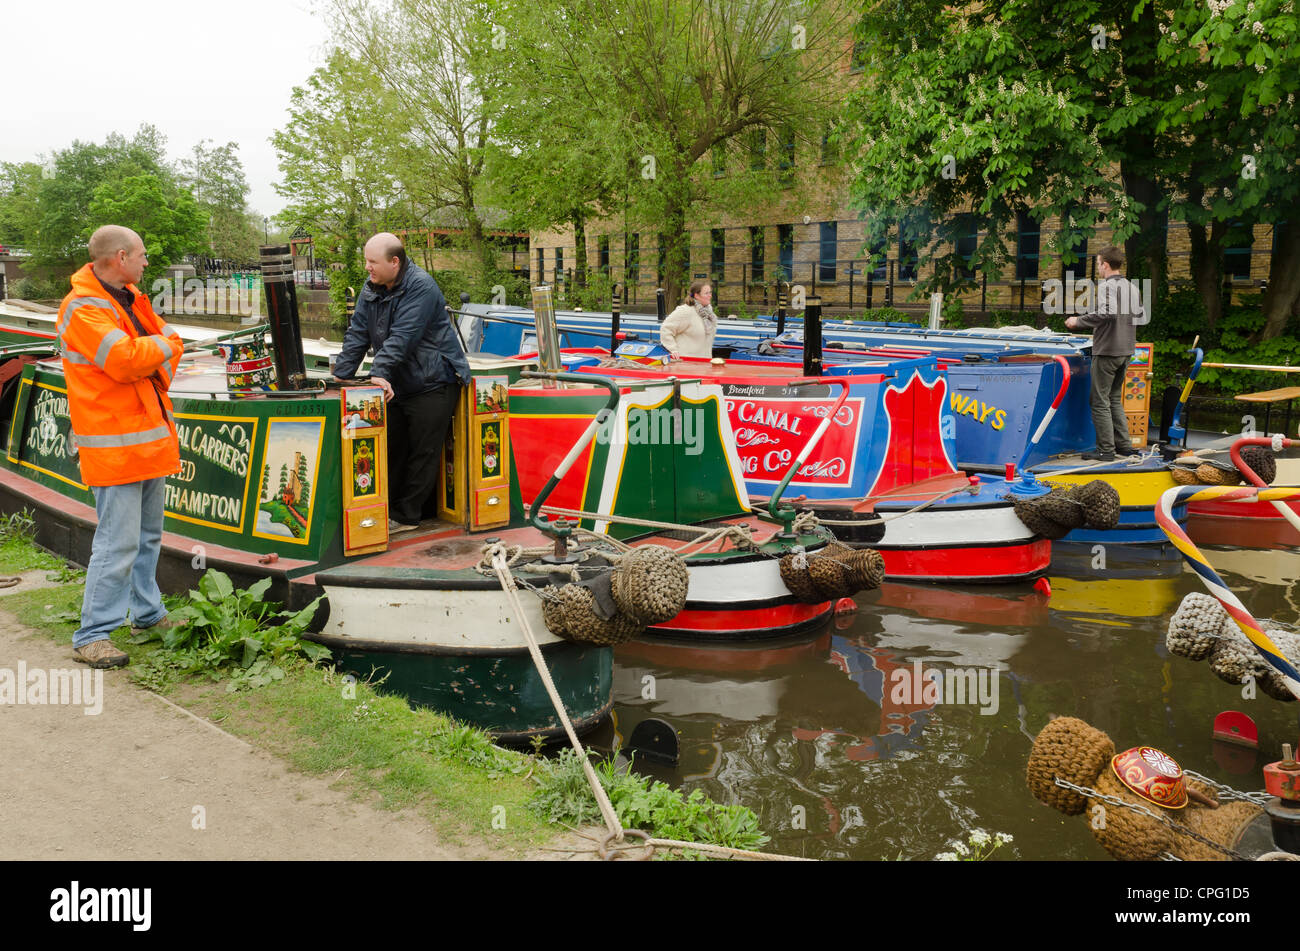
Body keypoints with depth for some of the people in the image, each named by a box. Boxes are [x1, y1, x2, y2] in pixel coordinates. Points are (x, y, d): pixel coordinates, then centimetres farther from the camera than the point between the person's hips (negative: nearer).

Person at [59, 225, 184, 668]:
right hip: (114, 443, -10)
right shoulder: (82, 309, -16)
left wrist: (159, 361, -4)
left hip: (150, 434, 10)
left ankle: (148, 613, 33)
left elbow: (168, 340, 16)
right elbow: (125, 359, -26)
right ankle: (92, 636, -1)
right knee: (118, 542, -9)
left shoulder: (129, 296, 13)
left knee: (148, 535, 19)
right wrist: (161, 345, -9)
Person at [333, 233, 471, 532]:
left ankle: (406, 515, 4)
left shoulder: (421, 287, -19)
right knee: (392, 450, 10)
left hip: (432, 382, -8)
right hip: (397, 385, 8)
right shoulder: (372, 289, 7)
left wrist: (379, 373, -35)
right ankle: (386, 509, 18)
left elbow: (401, 337, -28)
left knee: (422, 452, -3)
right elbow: (358, 334, 6)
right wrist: (340, 375, -1)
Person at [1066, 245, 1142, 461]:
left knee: (1100, 401, -1)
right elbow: (1140, 317, 16)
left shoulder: (1106, 285, -13)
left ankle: (1106, 450, 1)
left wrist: (1078, 321, -15)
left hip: (1107, 351, -8)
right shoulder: (1132, 287, 11)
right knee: (1115, 398, 18)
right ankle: (1124, 445, 19)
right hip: (1126, 350, 8)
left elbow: (1105, 313, -27)